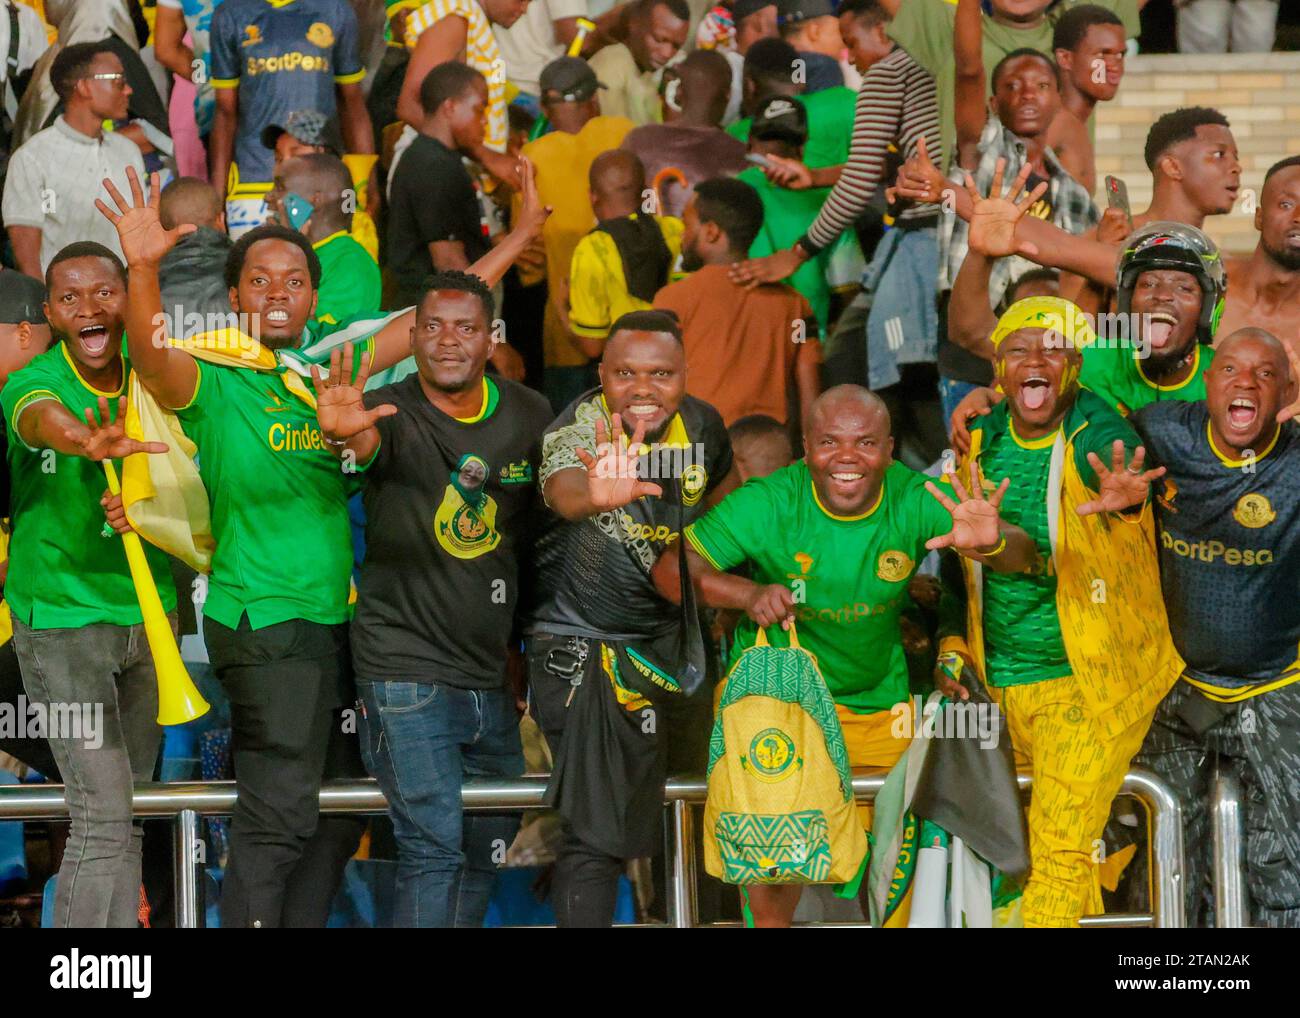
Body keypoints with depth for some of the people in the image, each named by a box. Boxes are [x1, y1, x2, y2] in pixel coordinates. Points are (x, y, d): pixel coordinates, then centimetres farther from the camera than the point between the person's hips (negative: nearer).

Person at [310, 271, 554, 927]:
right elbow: (367, 443, -34)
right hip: (406, 669, -6)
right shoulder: (392, 413, -9)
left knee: (490, 846, 13)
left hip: (492, 672, 6)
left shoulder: (528, 416, 5)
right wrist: (342, 433, -59)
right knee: (434, 846, -13)